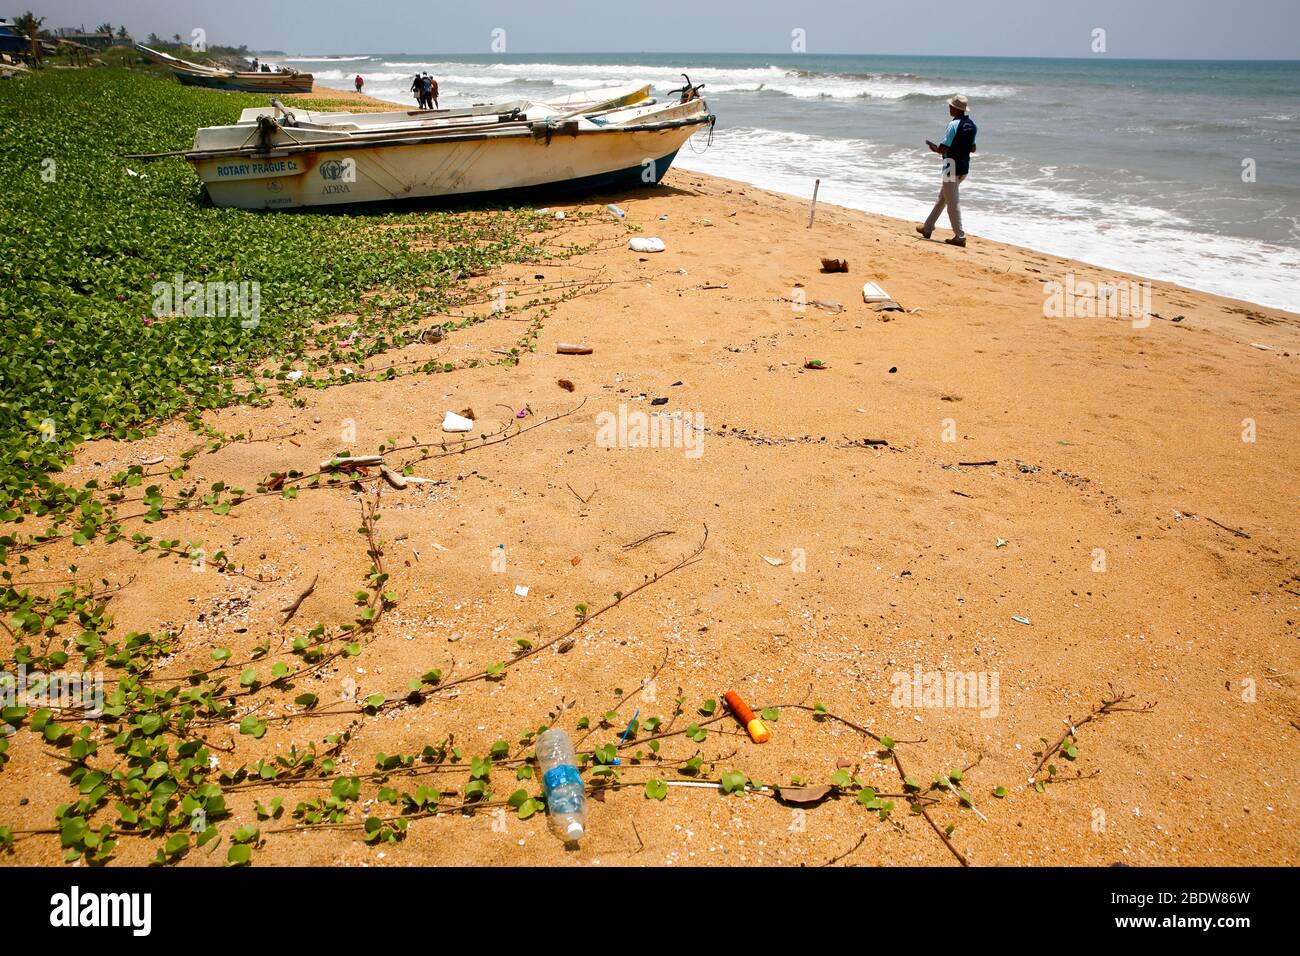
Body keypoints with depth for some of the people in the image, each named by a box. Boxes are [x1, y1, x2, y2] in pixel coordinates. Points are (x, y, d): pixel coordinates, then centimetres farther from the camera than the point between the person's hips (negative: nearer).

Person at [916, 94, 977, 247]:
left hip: (952, 167, -9)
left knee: (952, 203, -3)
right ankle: (927, 228, 29)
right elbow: (973, 148, 15)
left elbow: (943, 149, -19)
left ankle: (960, 237, -2)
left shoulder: (954, 125, -18)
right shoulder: (972, 125, 7)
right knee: (942, 198, 20)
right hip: (964, 166, 9)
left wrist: (934, 148, 1)